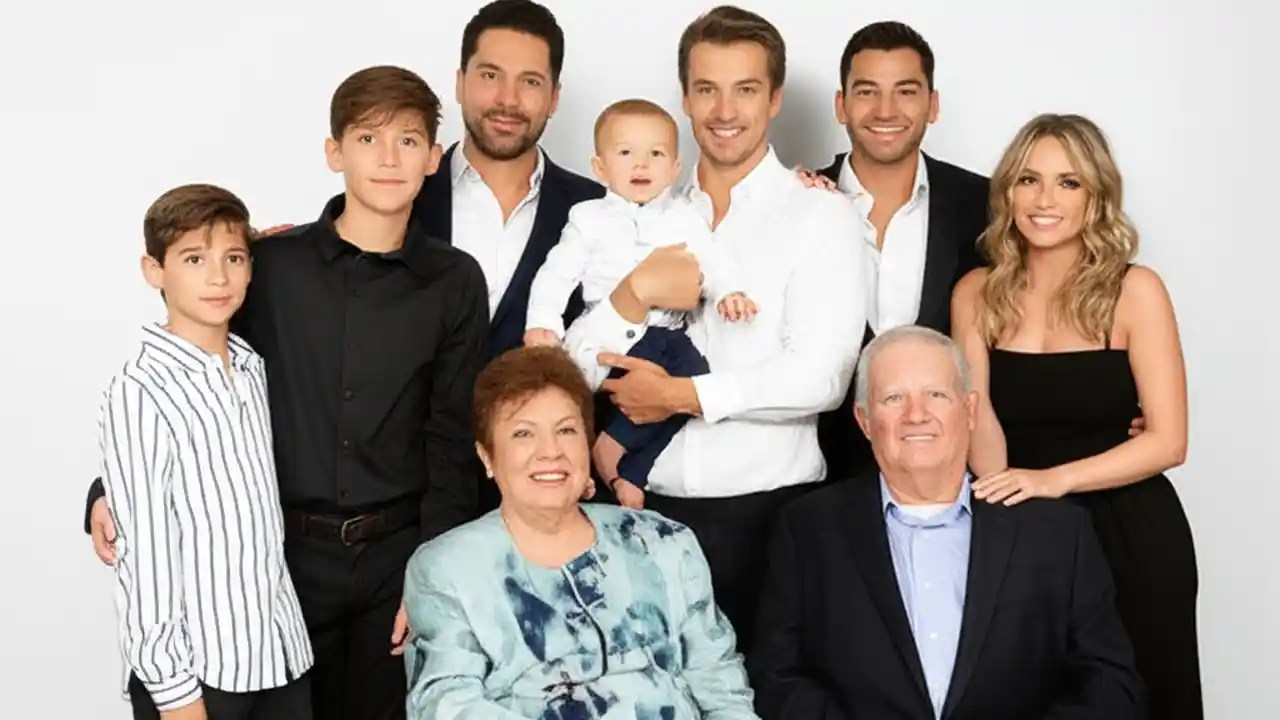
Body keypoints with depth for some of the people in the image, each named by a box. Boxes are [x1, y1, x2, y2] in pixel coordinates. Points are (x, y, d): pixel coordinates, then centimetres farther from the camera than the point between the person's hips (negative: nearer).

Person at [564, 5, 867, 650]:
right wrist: (635, 294, -14)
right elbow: (576, 375, 3)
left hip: (768, 508, -3)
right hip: (656, 508, 3)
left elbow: (821, 377, -14)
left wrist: (679, 395, -11)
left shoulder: (819, 214, -2)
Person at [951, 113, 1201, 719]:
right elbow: (979, 418, -3)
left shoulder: (1135, 290, -8)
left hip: (1129, 533, -2)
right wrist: (1001, 500, -20)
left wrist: (1054, 479, -22)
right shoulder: (977, 293, 1)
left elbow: (1167, 441, -11)